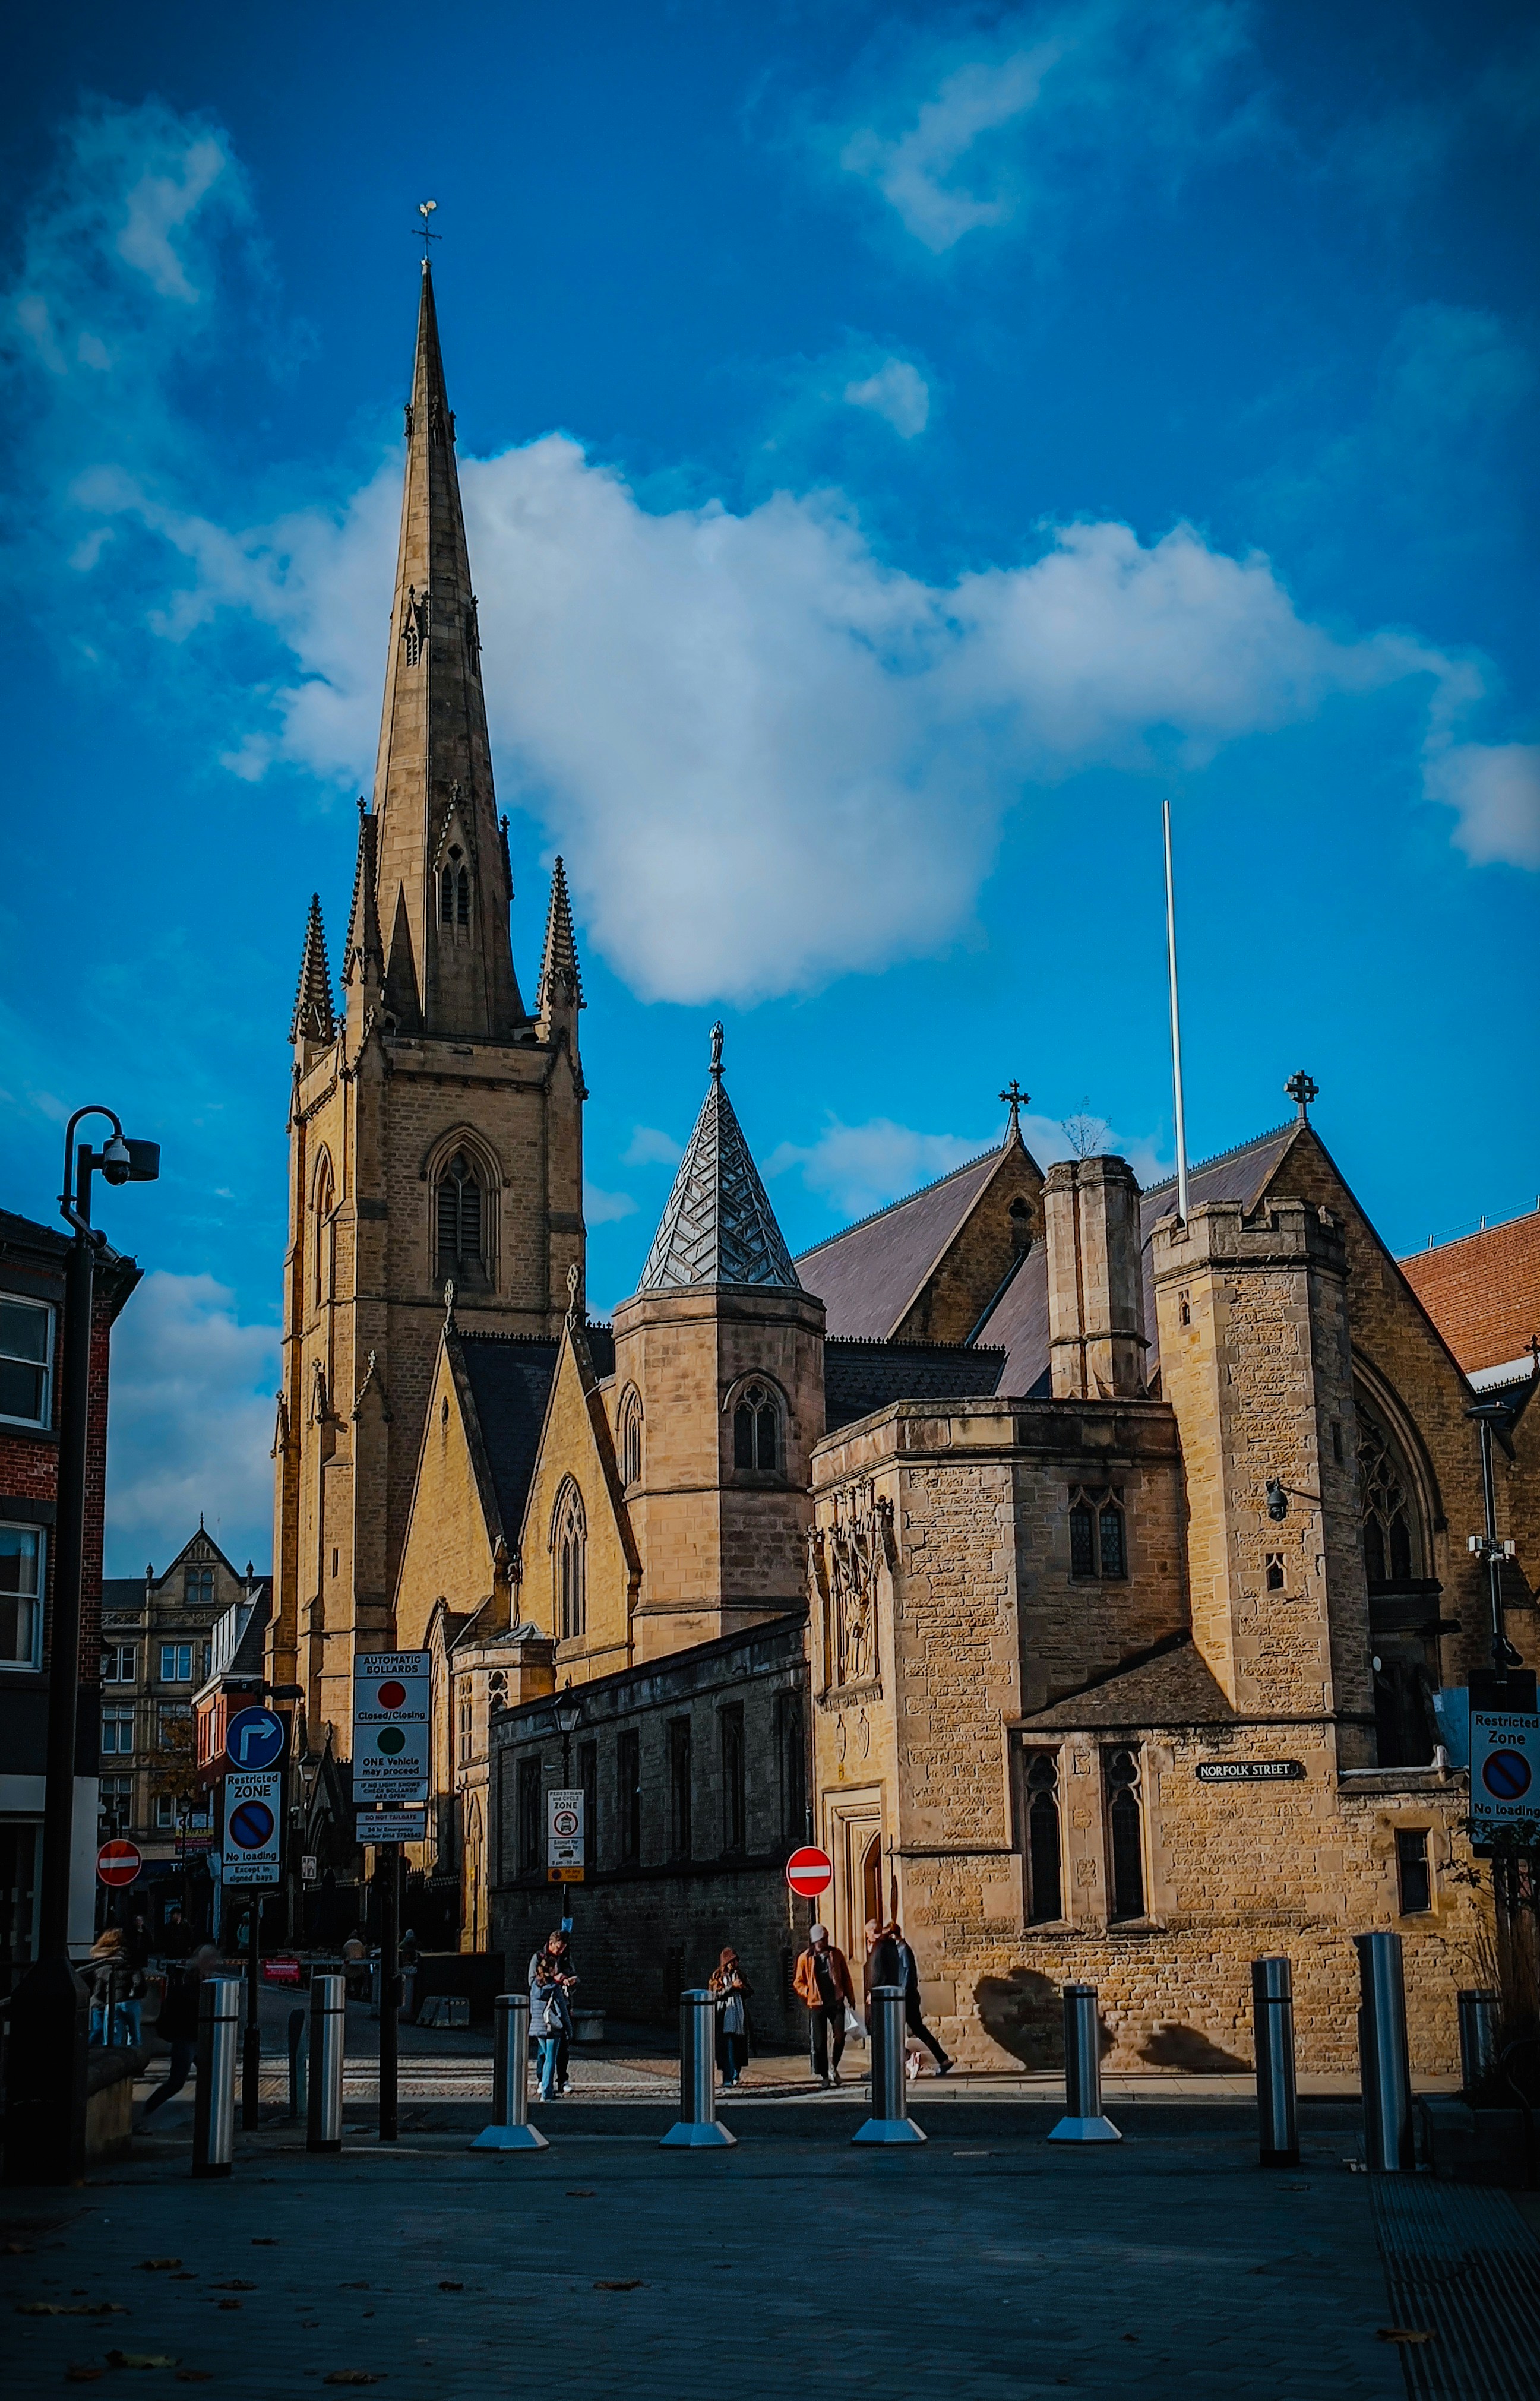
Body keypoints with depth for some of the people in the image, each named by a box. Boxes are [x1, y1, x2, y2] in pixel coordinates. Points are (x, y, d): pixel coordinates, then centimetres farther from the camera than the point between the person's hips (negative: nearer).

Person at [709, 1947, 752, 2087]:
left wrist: (742, 1988, -6)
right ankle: (729, 2077, -14)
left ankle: (737, 2075, 12)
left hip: (740, 2014, 5)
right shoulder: (718, 1976, 3)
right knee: (728, 2047, -11)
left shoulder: (740, 1975, 16)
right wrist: (732, 1987, -13)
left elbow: (751, 1991, 15)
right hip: (726, 2015, -5)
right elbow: (716, 1995, -6)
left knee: (739, 2046, 3)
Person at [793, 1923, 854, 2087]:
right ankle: (822, 2074, 11)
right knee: (819, 2042, 0)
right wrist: (810, 1994, -8)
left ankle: (834, 2067, 15)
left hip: (836, 2002, 1)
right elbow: (798, 1983, 7)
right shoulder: (806, 1958, 2)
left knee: (840, 2036, -8)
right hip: (817, 2005, -1)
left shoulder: (836, 1954, 8)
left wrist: (851, 1999, 11)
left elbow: (846, 1978, 12)